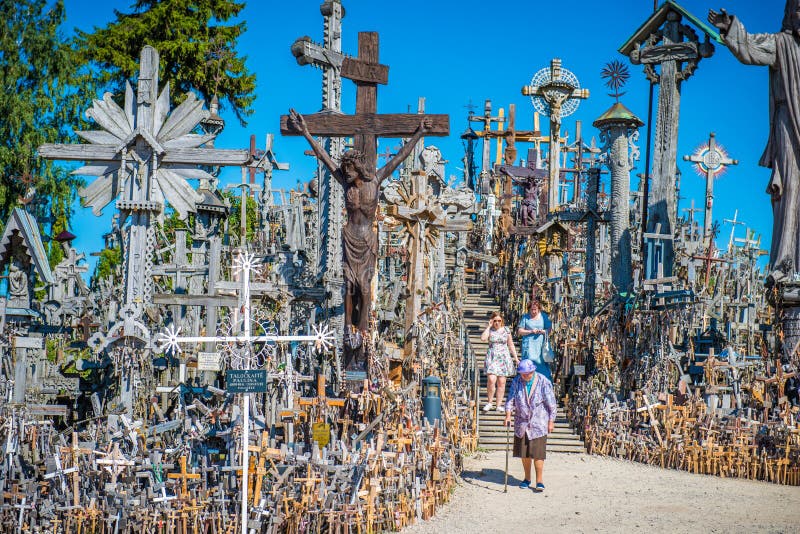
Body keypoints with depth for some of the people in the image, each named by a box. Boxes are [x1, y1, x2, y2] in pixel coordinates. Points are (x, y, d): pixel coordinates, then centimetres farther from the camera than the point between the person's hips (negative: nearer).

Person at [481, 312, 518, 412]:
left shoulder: (506, 330, 7)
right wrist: (489, 326, -10)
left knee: (501, 382, 1)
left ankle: (499, 405, 9)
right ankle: (489, 403, -1)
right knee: (491, 380, -17)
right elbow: (483, 338, -18)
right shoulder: (489, 330, 3)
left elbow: (511, 345, 14)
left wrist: (515, 357, 11)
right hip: (492, 357, -2)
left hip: (504, 357, 2)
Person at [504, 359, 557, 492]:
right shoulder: (516, 382, 1)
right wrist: (508, 415, -13)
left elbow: (551, 404, -4)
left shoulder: (543, 382, -9)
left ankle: (539, 481, 1)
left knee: (538, 453, -6)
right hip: (522, 423, 4)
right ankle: (527, 478, 25)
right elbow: (510, 400, 2)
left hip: (539, 424, -4)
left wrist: (551, 421, -4)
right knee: (524, 453, 11)